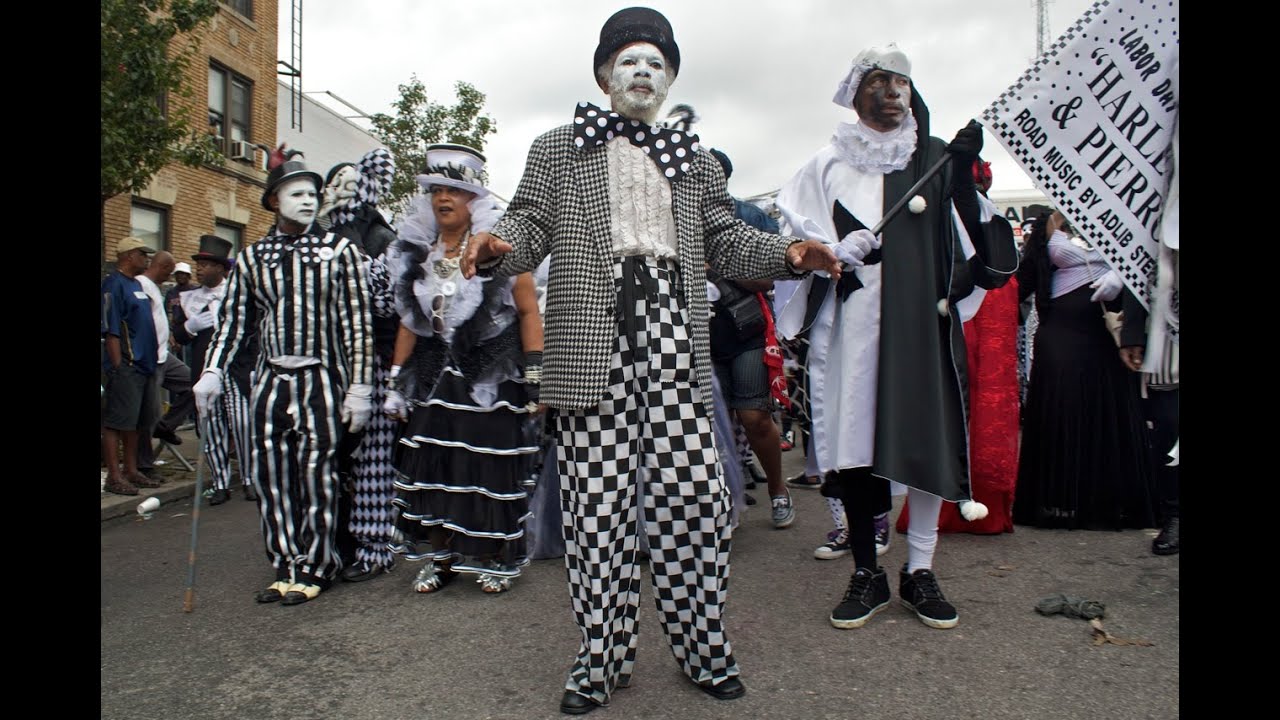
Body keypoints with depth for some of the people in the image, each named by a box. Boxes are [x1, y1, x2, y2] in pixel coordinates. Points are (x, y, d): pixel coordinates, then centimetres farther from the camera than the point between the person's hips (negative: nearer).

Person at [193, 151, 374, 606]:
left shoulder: (339, 251, 1)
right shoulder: (251, 258, 11)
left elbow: (357, 322, -3)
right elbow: (232, 320, 12)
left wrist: (359, 386, -8)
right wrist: (213, 372, -1)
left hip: (321, 380, -4)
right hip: (270, 380, 4)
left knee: (315, 476, -4)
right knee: (272, 478, 5)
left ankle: (314, 568, 10)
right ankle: (287, 568, 18)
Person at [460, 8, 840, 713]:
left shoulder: (695, 160, 25)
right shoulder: (556, 149, 17)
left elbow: (726, 241, 19)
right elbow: (529, 227, 7)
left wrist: (787, 252, 0)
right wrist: (494, 247, -16)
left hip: (672, 331, 2)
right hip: (591, 337, -2)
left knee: (694, 495, -2)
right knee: (598, 501, 0)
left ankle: (701, 644, 18)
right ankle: (604, 654, 16)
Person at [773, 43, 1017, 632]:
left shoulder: (938, 159, 14)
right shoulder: (827, 166, 10)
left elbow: (973, 241, 8)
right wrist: (839, 252, -15)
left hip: (922, 324, 2)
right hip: (851, 327, -1)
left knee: (927, 440, 1)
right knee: (853, 442, -1)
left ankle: (920, 571, 16)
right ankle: (867, 573, 14)